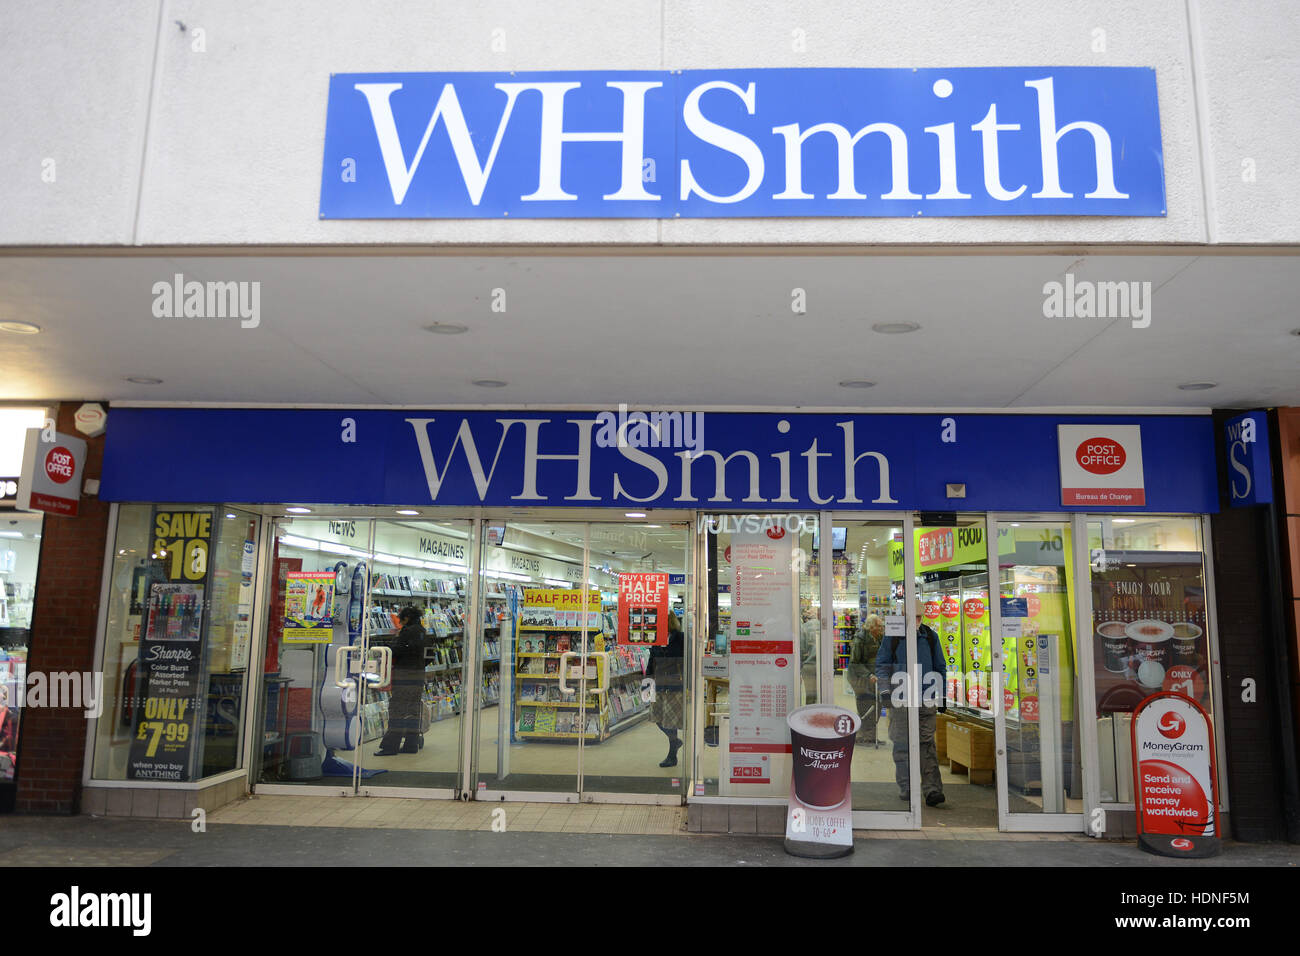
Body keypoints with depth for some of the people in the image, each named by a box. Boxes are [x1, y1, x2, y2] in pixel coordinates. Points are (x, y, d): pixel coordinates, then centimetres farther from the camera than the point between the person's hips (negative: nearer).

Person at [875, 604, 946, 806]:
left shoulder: (930, 636, 10)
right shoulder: (892, 637, 3)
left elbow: (939, 666, 18)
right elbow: (881, 664, 8)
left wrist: (941, 695, 16)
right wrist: (884, 688, -3)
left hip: (926, 699, 1)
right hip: (900, 698, -1)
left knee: (927, 744, -3)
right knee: (902, 744, 3)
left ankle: (932, 789, -4)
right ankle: (905, 788, 12)